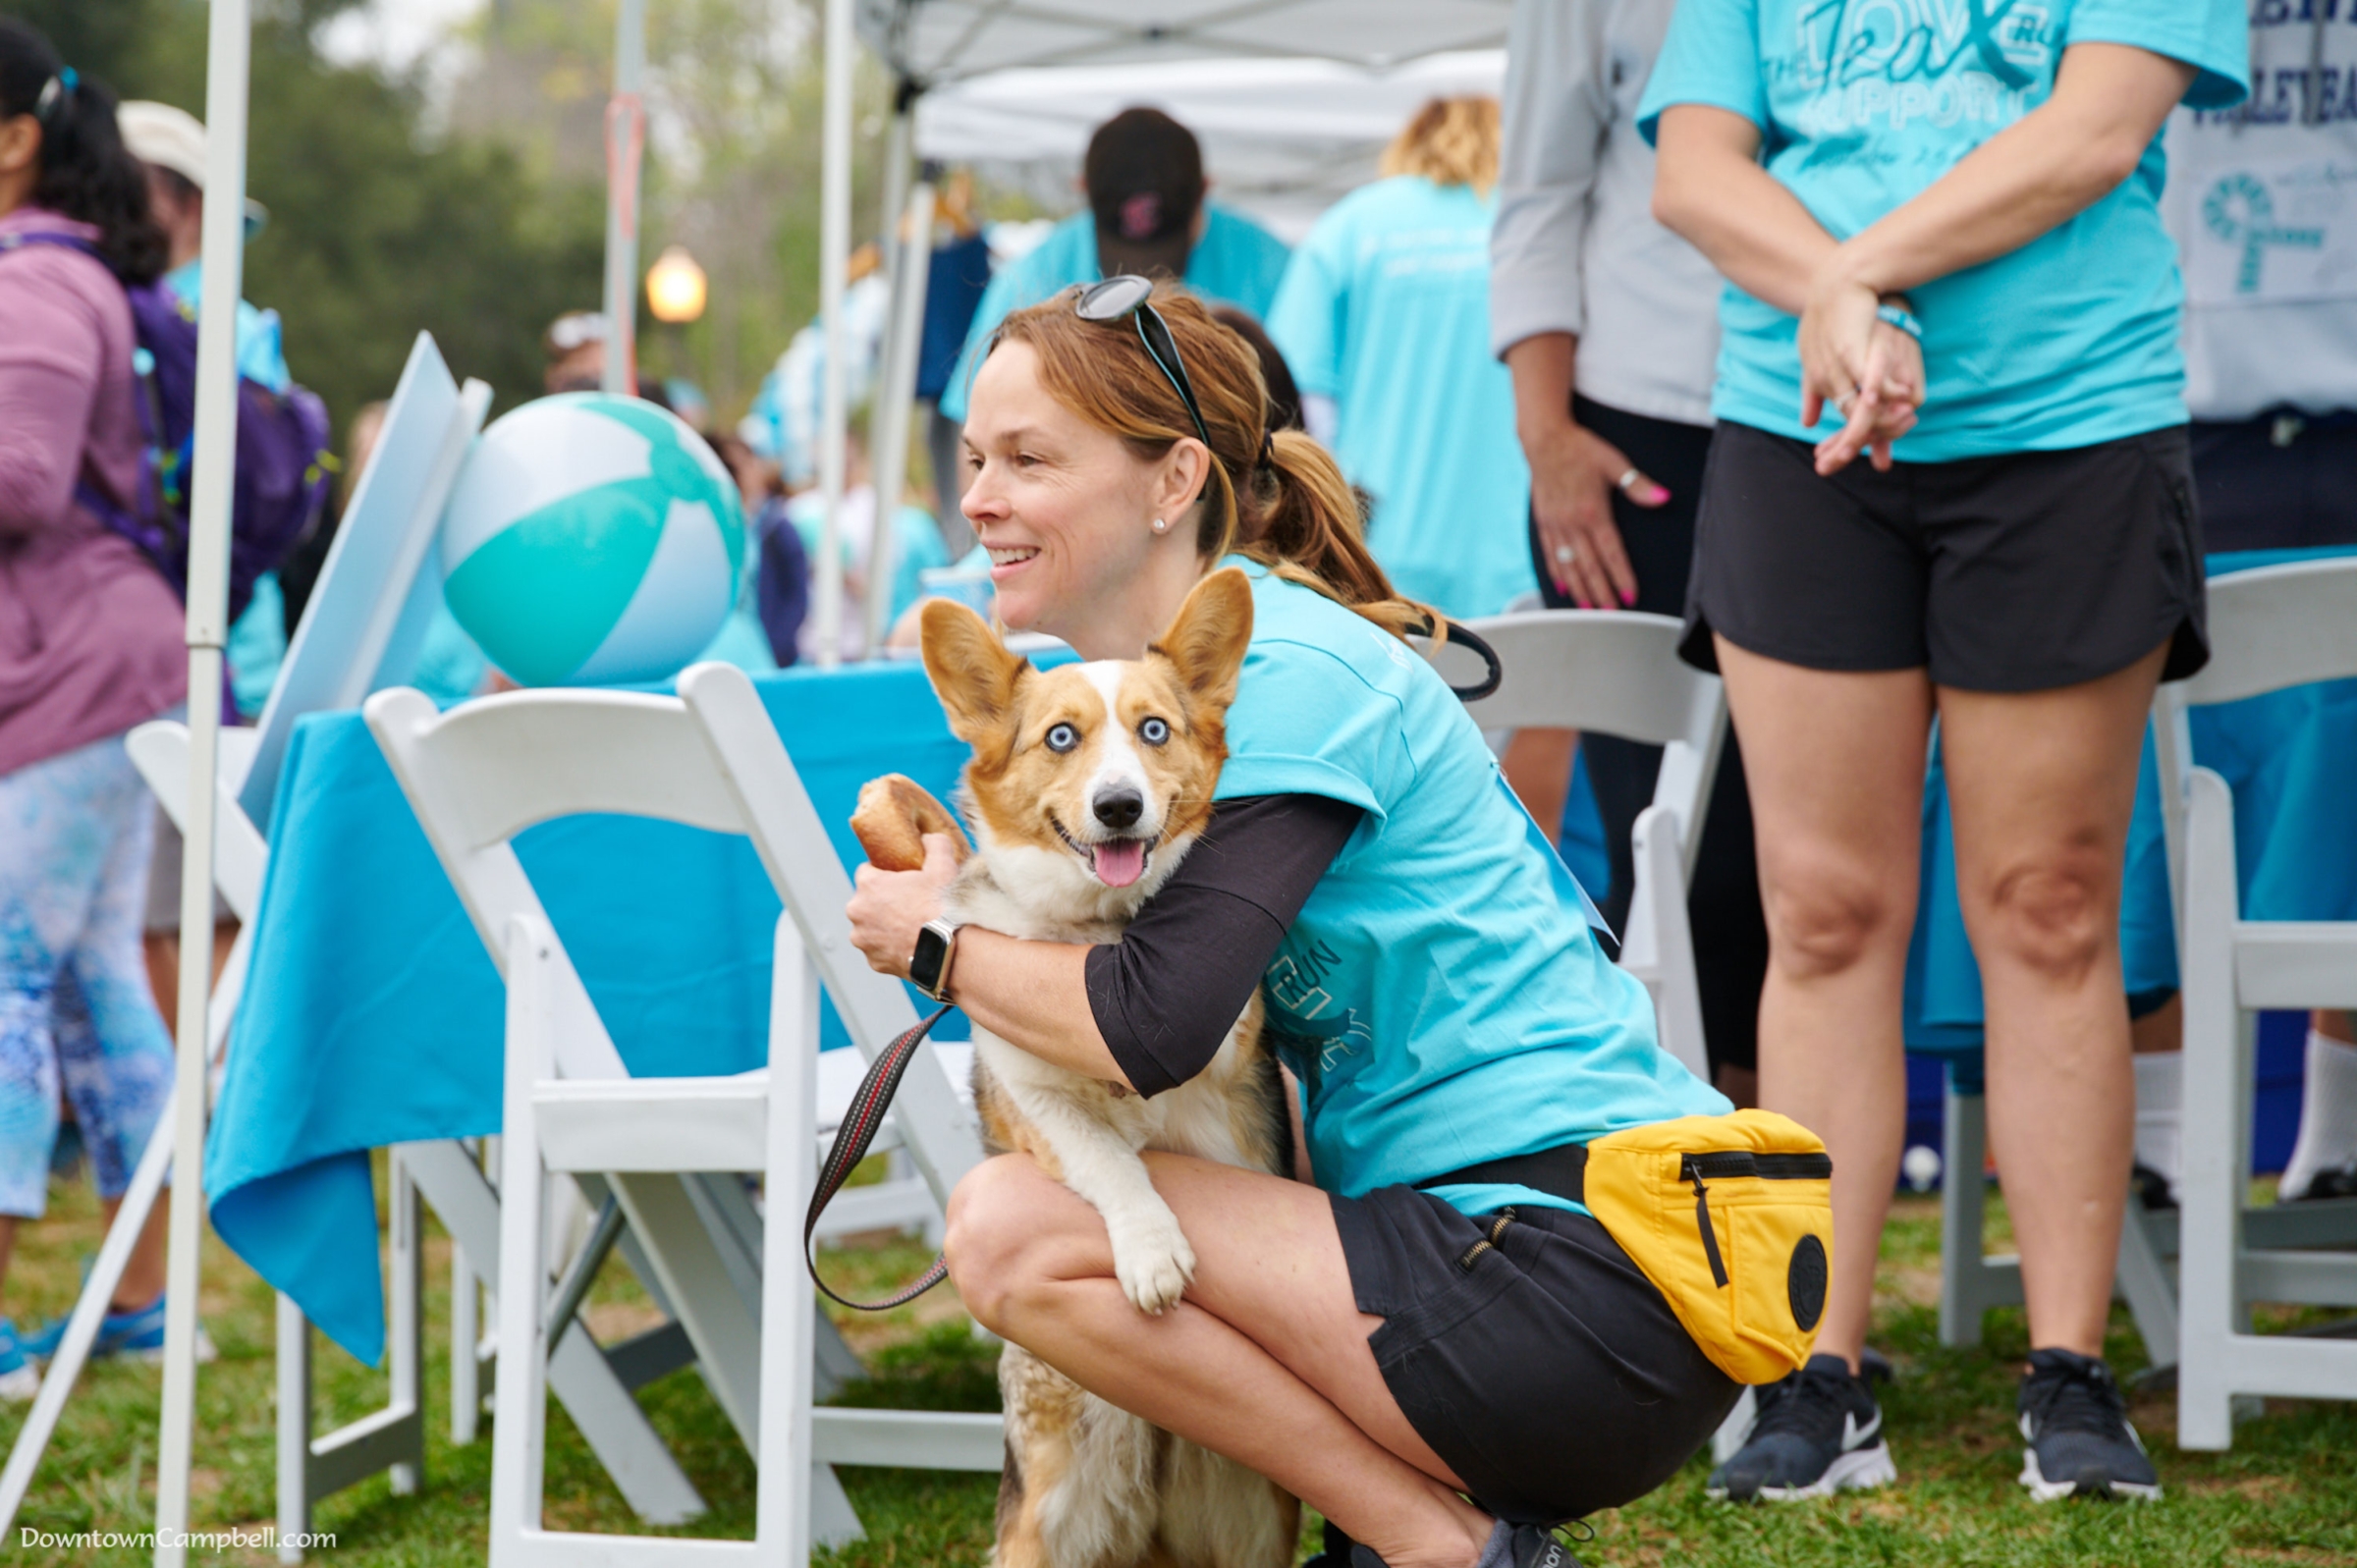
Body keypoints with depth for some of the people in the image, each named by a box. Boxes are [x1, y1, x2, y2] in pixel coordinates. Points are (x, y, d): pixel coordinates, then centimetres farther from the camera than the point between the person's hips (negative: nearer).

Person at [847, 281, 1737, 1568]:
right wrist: (934, 863, 5)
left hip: (1590, 1286, -10)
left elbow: (1153, 1028, -22)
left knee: (1012, 1232, -17)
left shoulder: (1290, 674, -13)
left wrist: (942, 939, -5)